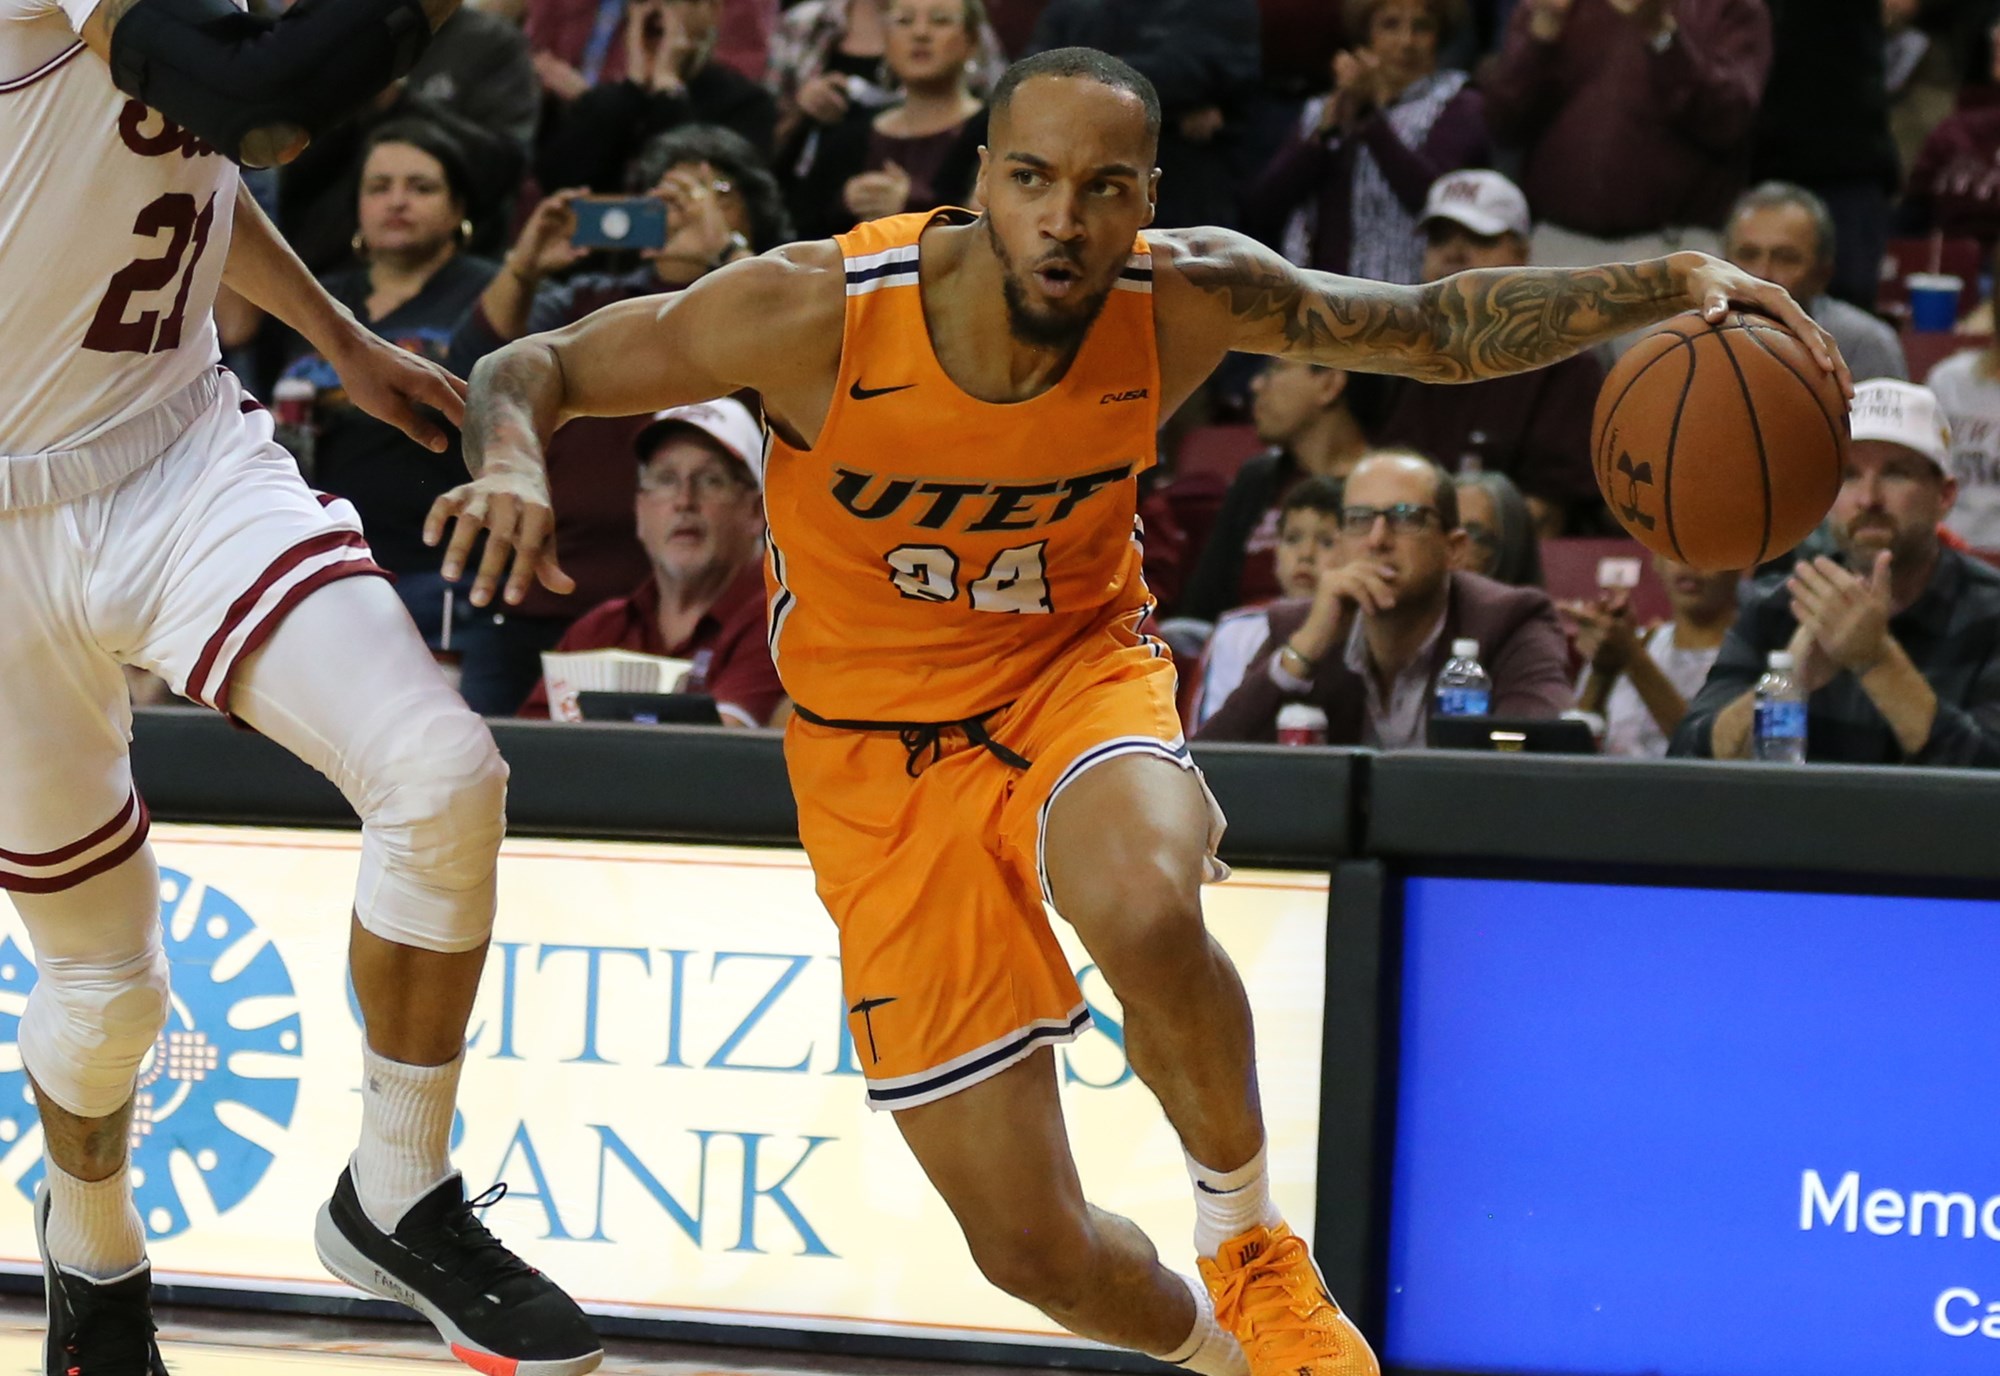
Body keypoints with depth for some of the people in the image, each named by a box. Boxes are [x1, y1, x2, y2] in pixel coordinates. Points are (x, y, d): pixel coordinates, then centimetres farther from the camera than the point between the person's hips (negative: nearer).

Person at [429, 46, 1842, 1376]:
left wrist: (1670, 284, -20)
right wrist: (511, 463, -39)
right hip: (881, 755, 0)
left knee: (1144, 908, -39)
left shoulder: (1190, 298, -18)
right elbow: (534, 368, -15)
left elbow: (1438, 326, -5)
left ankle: (1249, 1238, -10)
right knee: (1031, 1246, -2)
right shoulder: (814, 311, -25)